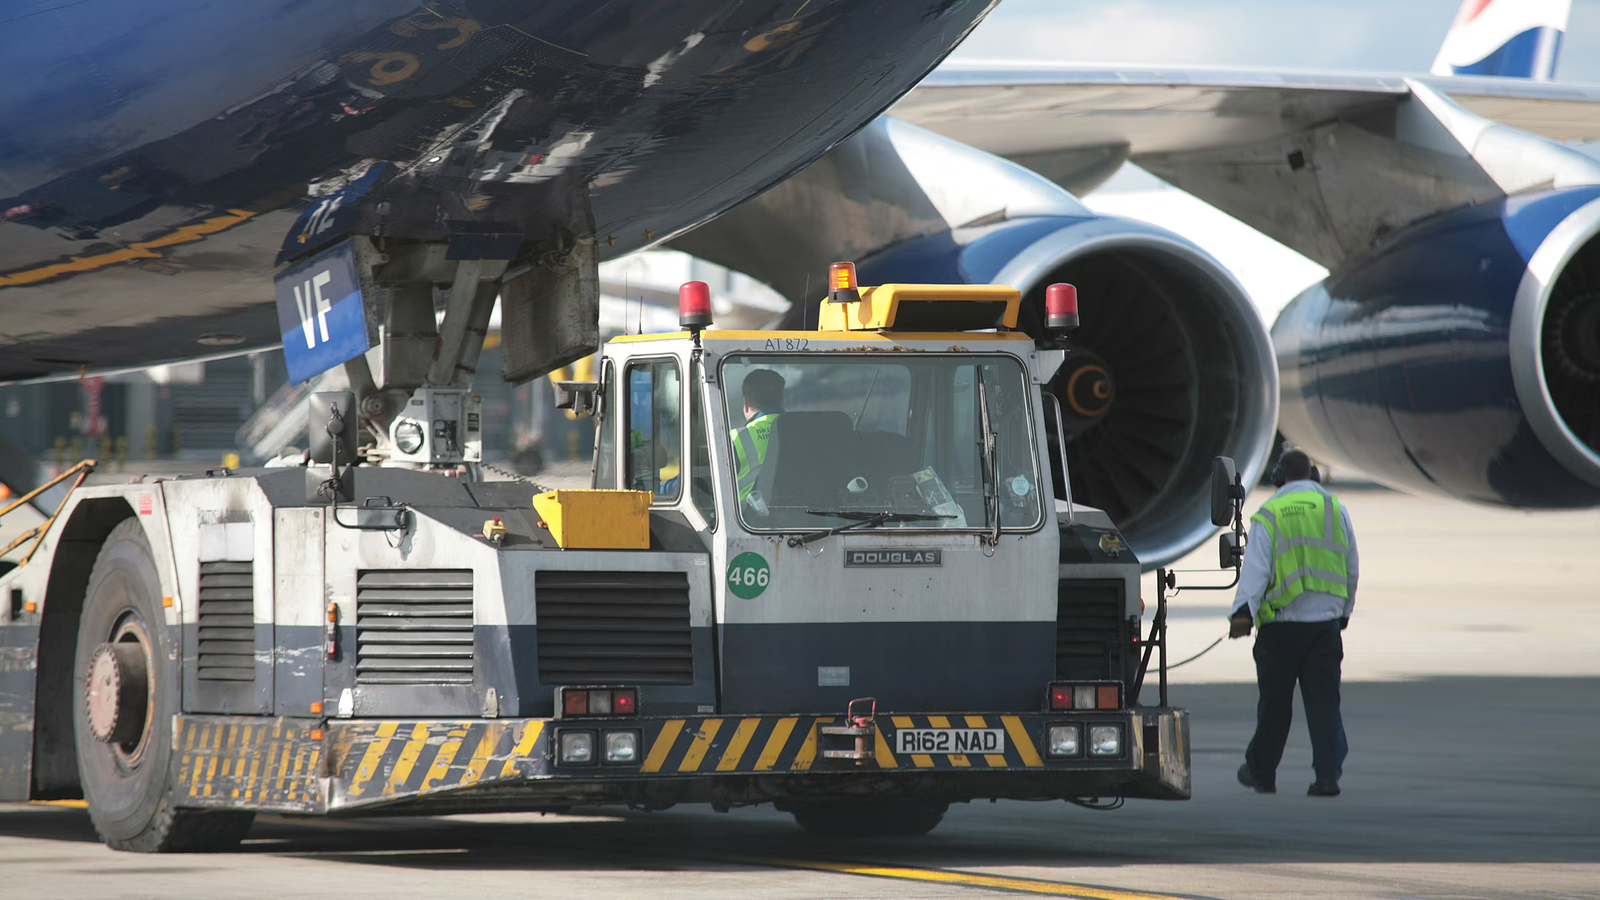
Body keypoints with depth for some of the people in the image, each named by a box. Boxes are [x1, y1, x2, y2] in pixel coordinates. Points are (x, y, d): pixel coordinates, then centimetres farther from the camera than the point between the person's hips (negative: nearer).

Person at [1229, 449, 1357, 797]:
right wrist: (1344, 611, 24)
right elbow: (1351, 567, 13)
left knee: (1275, 702, 7)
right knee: (1324, 700, 2)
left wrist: (1243, 612, -15)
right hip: (1326, 621, 2)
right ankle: (1327, 774, -7)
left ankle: (1261, 771, 20)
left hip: (1281, 624, -2)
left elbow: (1255, 568, -11)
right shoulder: (1336, 509, 6)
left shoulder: (1269, 514, -3)